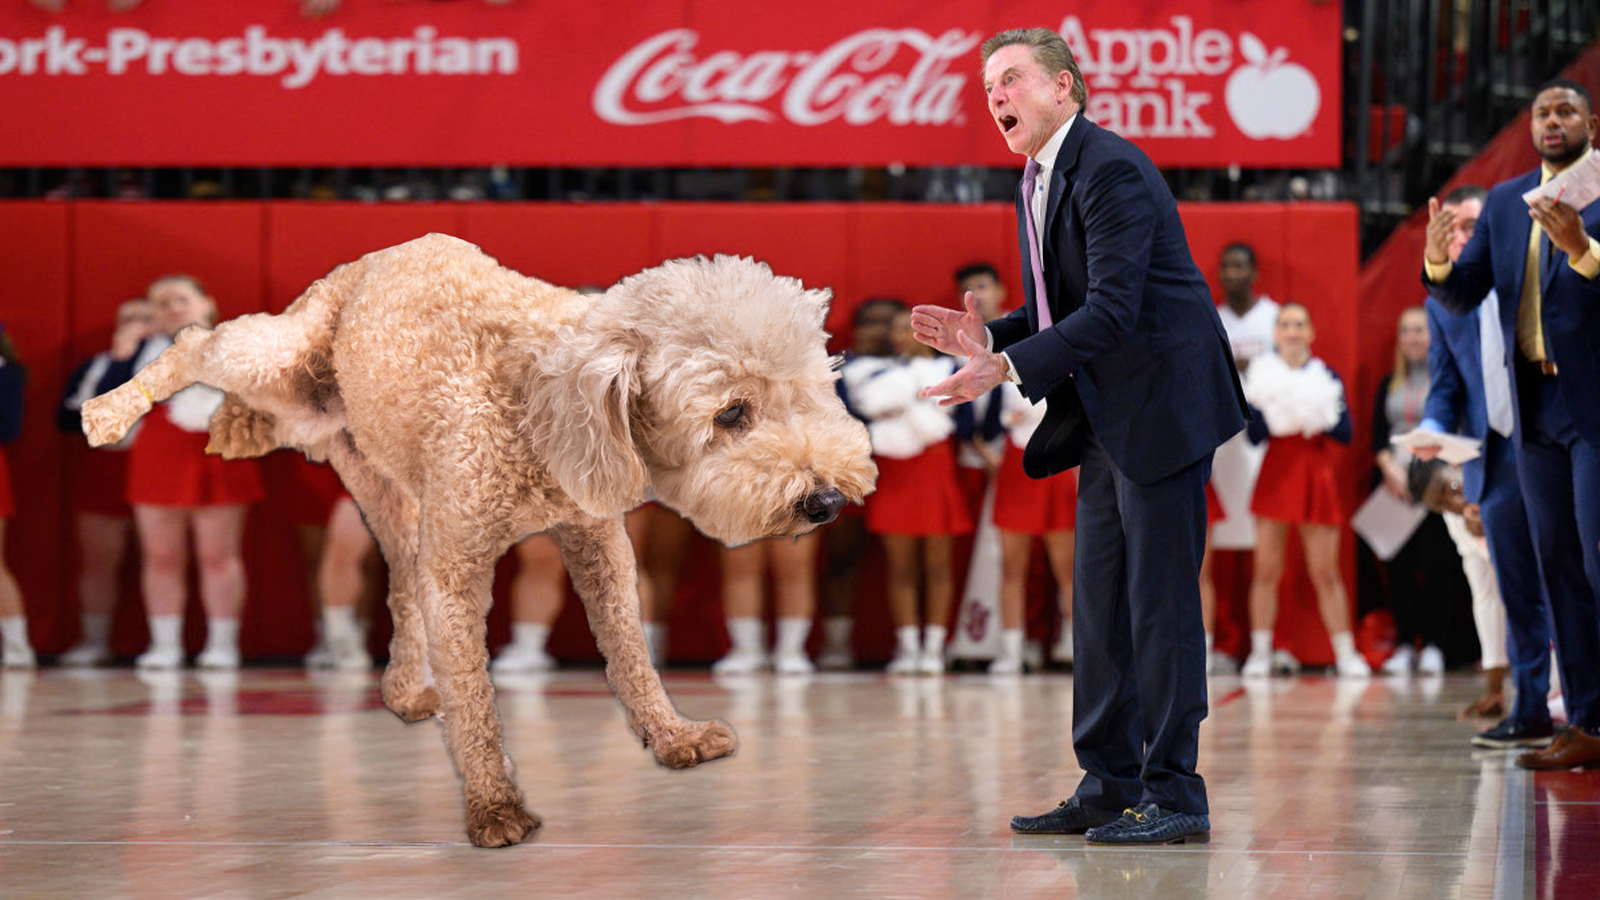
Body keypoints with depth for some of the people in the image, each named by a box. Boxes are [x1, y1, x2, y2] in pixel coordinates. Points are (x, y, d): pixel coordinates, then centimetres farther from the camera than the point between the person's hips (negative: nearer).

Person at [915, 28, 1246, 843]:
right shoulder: (1036, 188, 15)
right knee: (1100, 602, 11)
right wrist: (988, 338, 2)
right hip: (1107, 419, 10)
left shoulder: (1110, 171, -17)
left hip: (1162, 406, -10)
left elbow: (1110, 310, -24)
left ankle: (1174, 796, -3)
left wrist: (1006, 368, -28)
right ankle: (1110, 785, 17)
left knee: (1160, 601, -7)